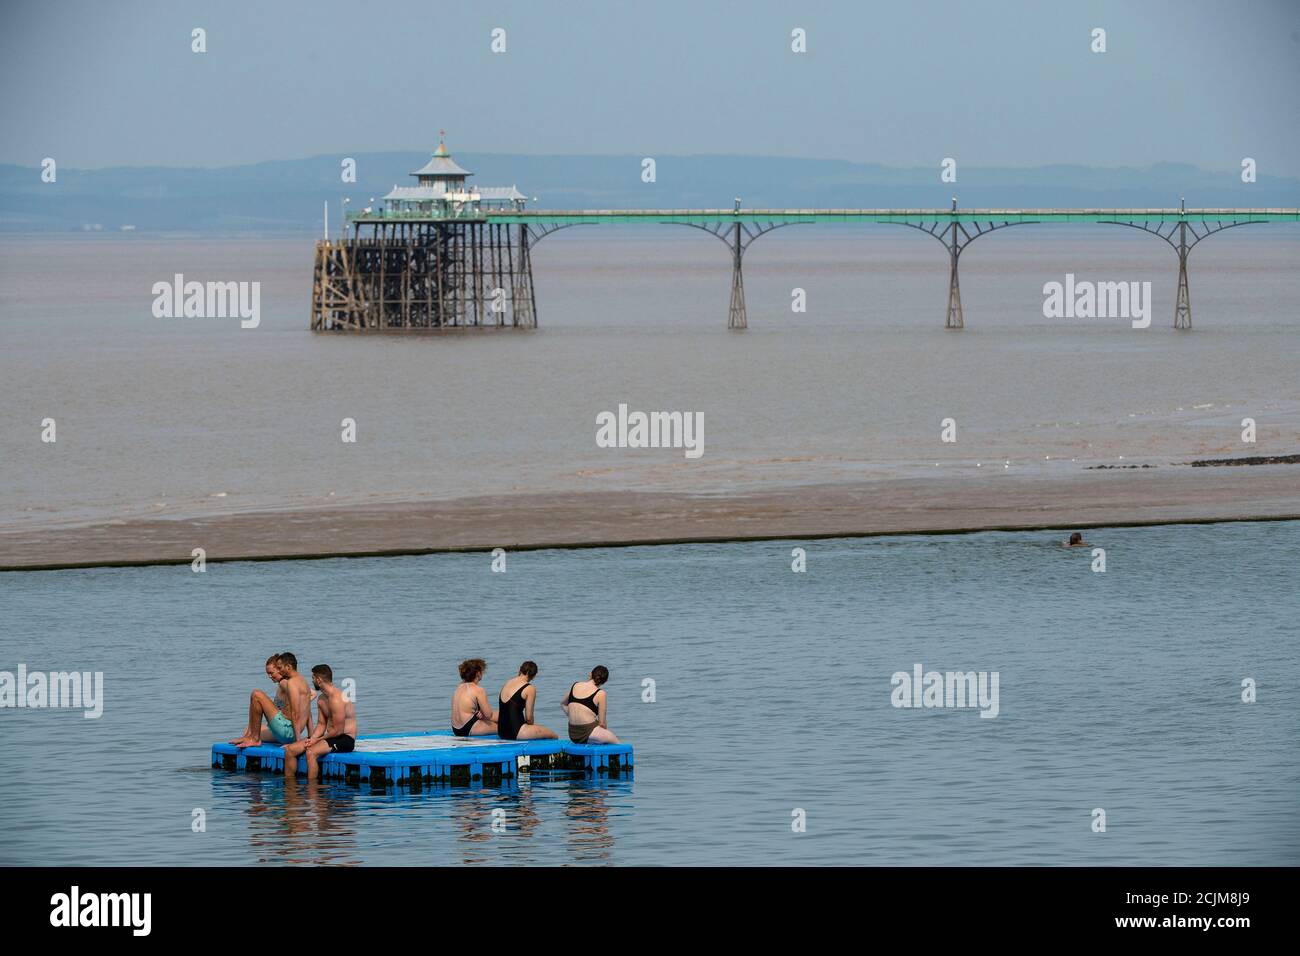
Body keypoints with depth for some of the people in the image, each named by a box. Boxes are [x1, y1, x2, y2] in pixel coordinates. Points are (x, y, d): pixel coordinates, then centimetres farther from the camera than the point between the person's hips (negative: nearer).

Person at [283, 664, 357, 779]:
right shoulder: (321, 699, 12)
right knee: (290, 749, -1)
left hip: (346, 739, -10)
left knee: (311, 752, -34)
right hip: (331, 737, 10)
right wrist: (312, 739, -5)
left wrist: (317, 740, -13)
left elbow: (338, 731, -20)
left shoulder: (337, 699, -20)